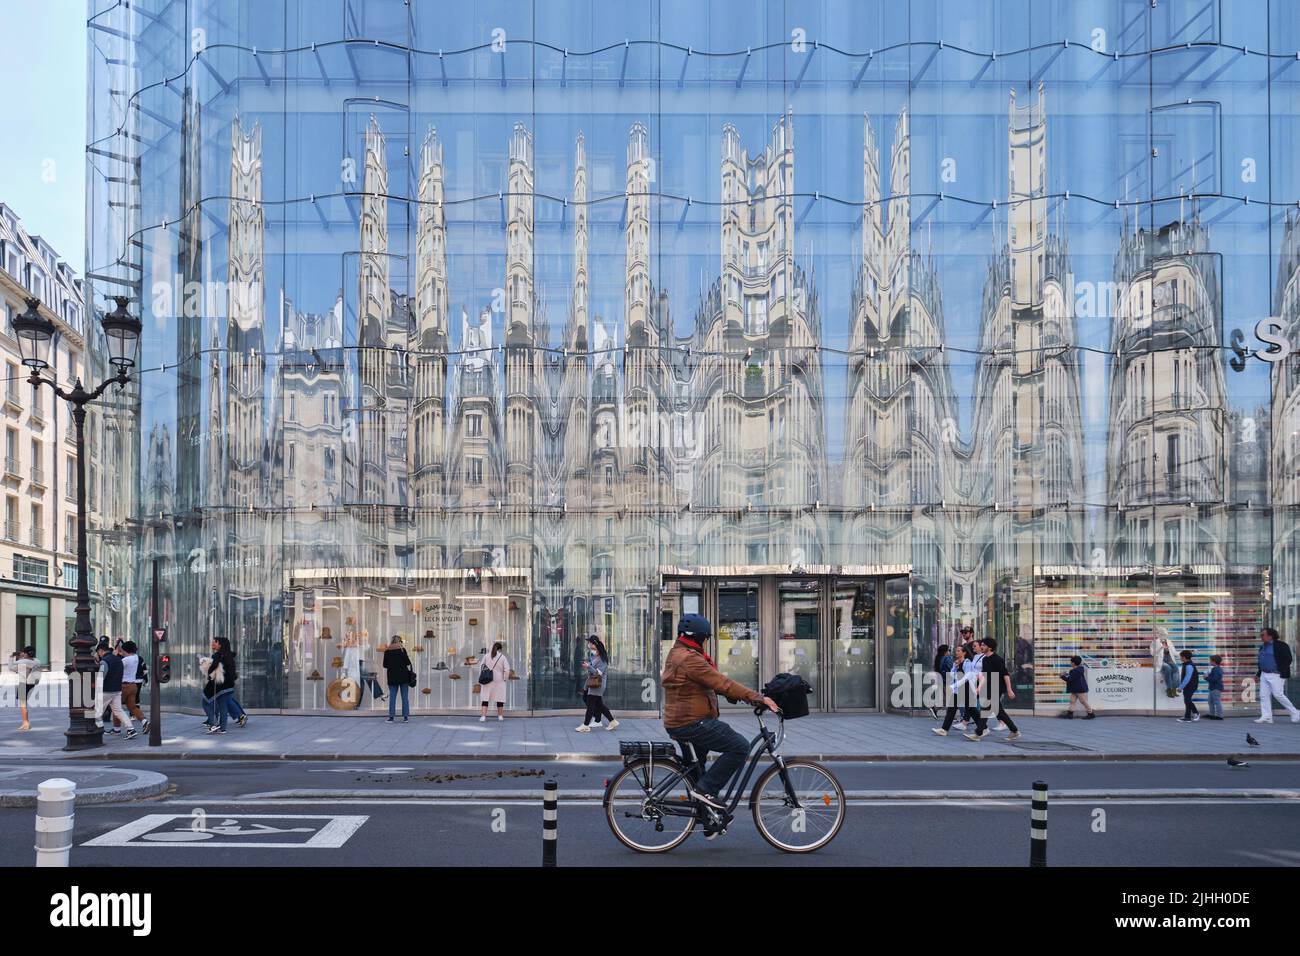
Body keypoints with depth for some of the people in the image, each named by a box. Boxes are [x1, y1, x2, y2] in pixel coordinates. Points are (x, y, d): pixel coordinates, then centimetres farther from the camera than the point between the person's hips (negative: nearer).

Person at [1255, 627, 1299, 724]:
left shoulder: (1280, 645, -8)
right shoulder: (1263, 646, 17)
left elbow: (1288, 659, -11)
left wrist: (1283, 673, -17)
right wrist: (1258, 674, 19)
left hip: (1276, 675, -8)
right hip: (1264, 675, 8)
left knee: (1278, 695, -10)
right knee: (1264, 695, 1)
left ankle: (1295, 714, 3)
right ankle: (1266, 717, 2)